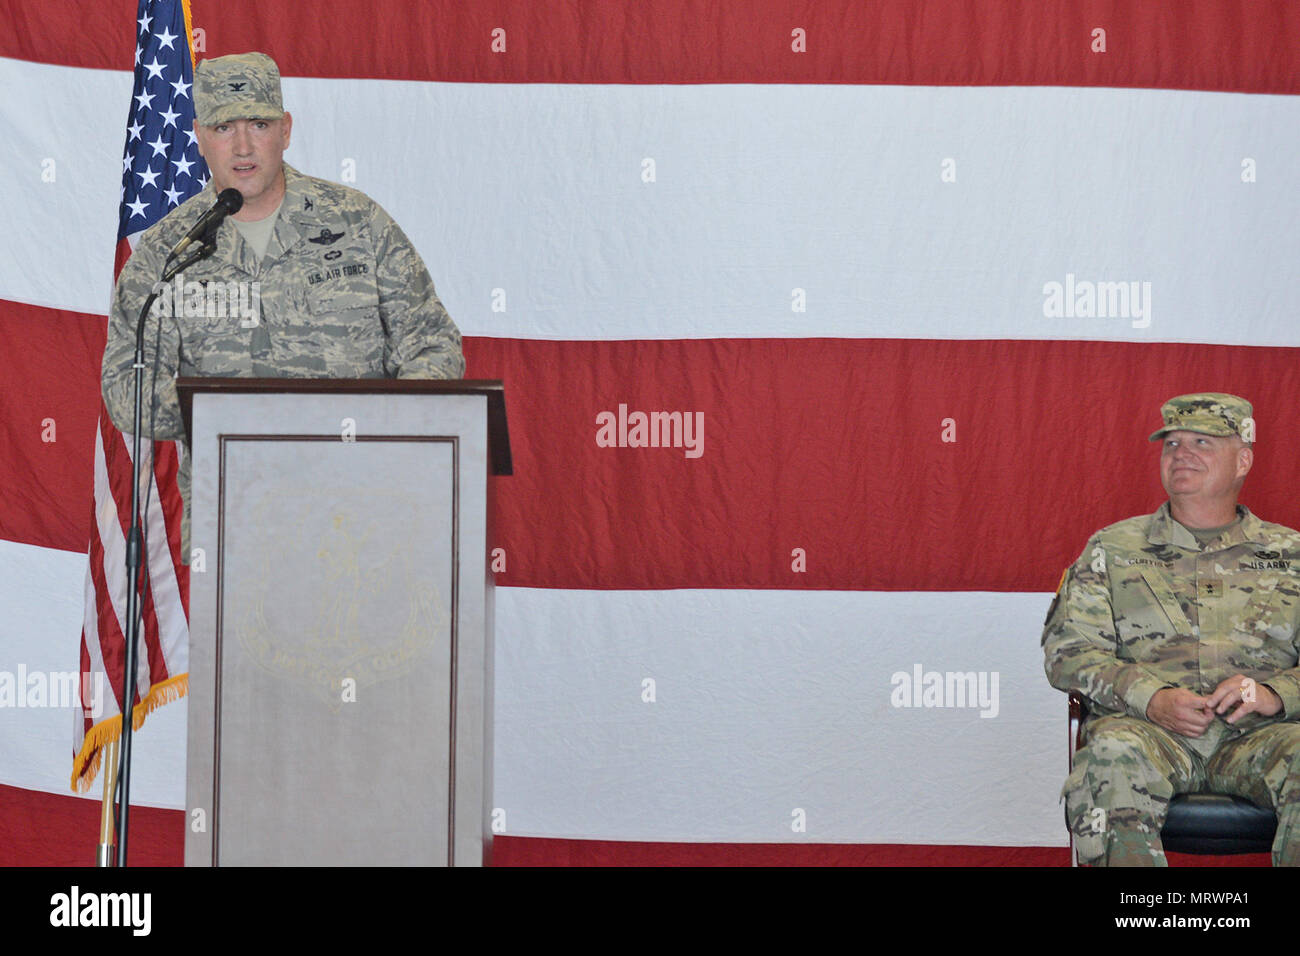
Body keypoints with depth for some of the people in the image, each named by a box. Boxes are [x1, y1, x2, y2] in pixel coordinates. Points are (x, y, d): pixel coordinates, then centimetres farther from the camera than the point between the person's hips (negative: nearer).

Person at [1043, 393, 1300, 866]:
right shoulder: (1112, 548, 18)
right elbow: (1068, 650, 7)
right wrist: (1151, 698, -10)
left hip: (1257, 736, 1)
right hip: (1145, 726, 0)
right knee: (1116, 752, -37)